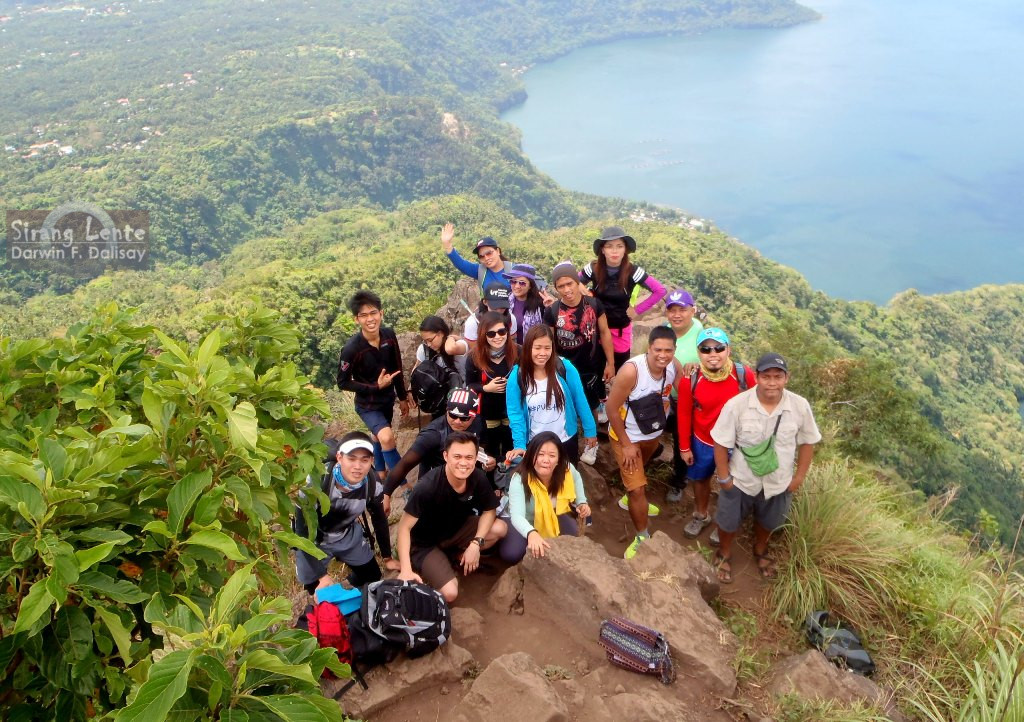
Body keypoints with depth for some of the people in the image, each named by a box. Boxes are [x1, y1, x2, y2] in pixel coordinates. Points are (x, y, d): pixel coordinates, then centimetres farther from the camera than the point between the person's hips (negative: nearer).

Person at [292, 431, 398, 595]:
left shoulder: (372, 483, -23)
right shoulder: (317, 481, -36)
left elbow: (380, 519, -4)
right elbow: (303, 530, -28)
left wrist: (387, 557, 6)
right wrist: (321, 575, -26)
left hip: (348, 534, 3)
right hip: (314, 538, -3)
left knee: (372, 576, 6)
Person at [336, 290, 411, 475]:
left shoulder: (389, 335, -13)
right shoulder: (351, 348, -28)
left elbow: (397, 368, 2)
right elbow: (343, 383, -16)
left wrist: (402, 397, 9)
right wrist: (375, 386, -23)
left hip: (387, 399, 5)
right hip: (367, 404, -5)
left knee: (379, 437, 24)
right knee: (387, 438, -25)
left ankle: (381, 477, 48)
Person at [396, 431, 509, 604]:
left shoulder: (478, 478, -19)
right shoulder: (427, 487, -33)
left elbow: (489, 511, -4)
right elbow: (404, 527, -25)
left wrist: (476, 543, -20)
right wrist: (406, 570, -31)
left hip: (455, 530, 5)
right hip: (425, 543, -5)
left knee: (499, 528, -16)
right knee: (450, 594, -22)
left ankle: (459, 555, 8)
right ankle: (425, 568, 8)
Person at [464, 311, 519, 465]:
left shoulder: (517, 353, -19)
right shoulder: (474, 358, -15)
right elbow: (469, 386, -4)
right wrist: (486, 388, -20)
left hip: (512, 411, -1)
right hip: (487, 414, 1)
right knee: (491, 453, 22)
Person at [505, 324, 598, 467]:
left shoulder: (565, 368, -16)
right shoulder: (517, 377, -16)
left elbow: (580, 401, -6)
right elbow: (515, 413, -12)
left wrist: (590, 430, -1)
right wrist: (519, 444, -21)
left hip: (566, 440, 1)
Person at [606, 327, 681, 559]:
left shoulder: (674, 366, -18)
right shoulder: (631, 370, -34)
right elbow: (612, 409, -25)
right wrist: (626, 444, -19)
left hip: (654, 433, 6)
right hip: (627, 436, -6)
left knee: (639, 472, 32)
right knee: (637, 489, -4)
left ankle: (631, 499, 61)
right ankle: (643, 537, 17)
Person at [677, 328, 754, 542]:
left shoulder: (744, 375, -25)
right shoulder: (691, 379, -20)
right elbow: (684, 414, -7)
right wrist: (684, 447, 0)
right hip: (702, 443, 2)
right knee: (699, 479, 24)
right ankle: (701, 515, 53)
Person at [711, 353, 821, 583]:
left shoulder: (800, 406, -20)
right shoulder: (736, 405, -27)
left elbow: (807, 442, -4)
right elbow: (721, 443, -16)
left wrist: (799, 476, 0)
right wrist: (724, 478, -10)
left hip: (779, 482, 2)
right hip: (740, 480, -2)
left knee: (767, 521, 28)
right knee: (729, 522, 20)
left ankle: (760, 551, 59)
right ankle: (724, 554, 50)